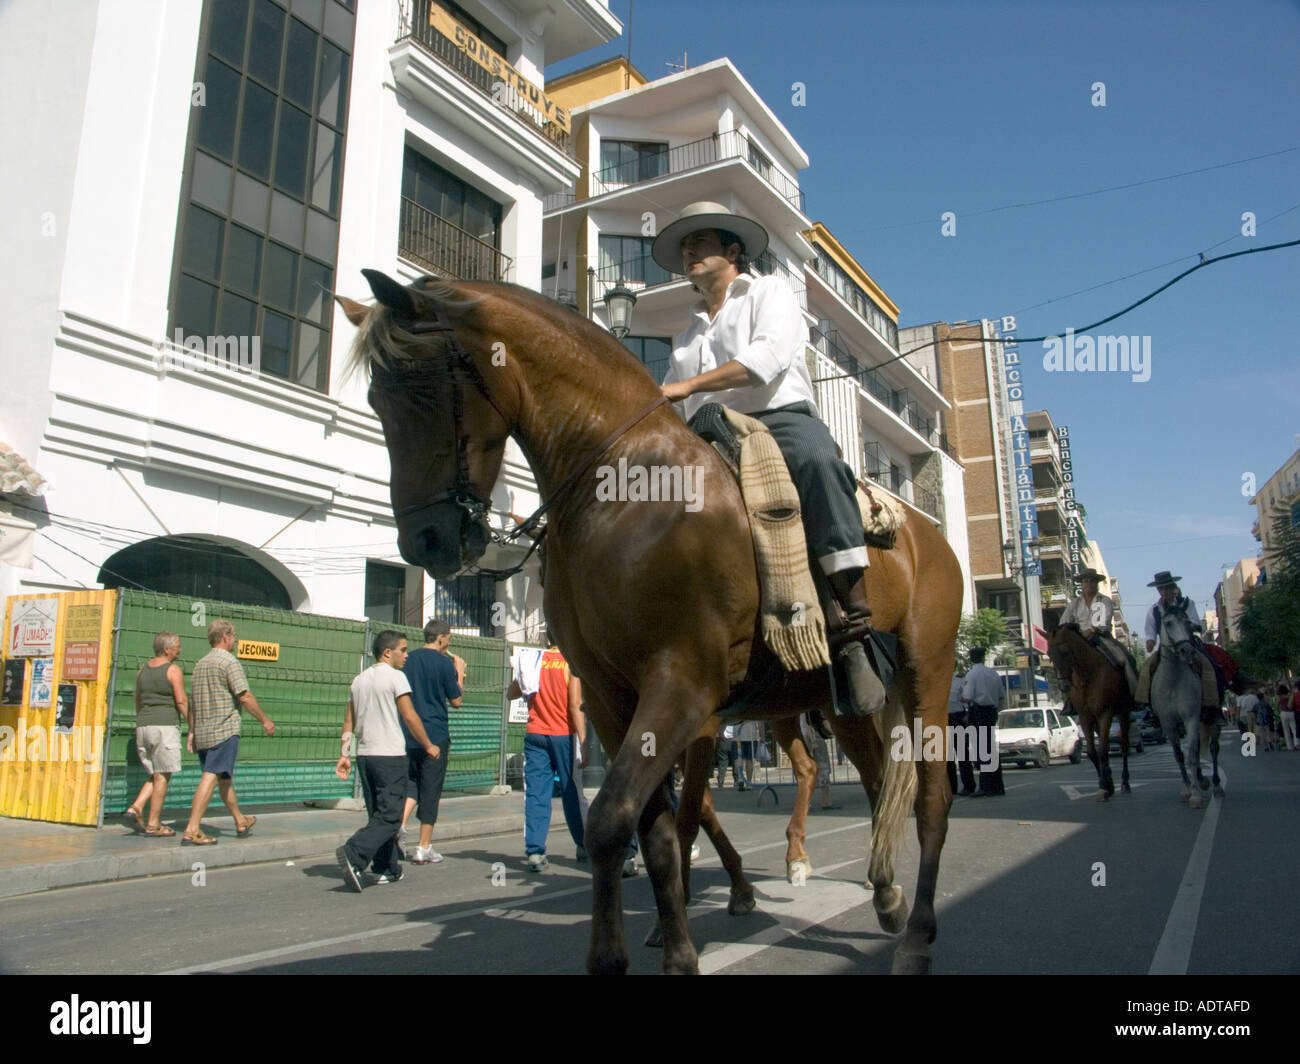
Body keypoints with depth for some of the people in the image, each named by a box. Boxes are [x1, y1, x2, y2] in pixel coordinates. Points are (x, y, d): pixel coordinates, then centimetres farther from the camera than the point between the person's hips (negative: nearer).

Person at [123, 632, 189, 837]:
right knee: (162, 777, -1)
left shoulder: (143, 668, 13)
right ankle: (153, 824, 0)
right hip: (165, 726, -7)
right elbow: (181, 701, -13)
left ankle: (136, 808, -2)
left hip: (143, 727, 7)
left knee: (157, 776, 17)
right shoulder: (173, 670, -8)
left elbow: (138, 701, 19)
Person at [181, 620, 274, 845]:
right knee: (211, 778, -9)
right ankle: (191, 831, -14)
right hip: (224, 730, -9)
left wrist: (192, 732, 22)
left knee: (225, 778, 17)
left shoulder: (200, 664, 16)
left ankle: (241, 822, 30)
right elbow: (244, 697, -15)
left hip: (203, 732, 9)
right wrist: (264, 720, -6)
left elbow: (194, 702, 19)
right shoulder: (229, 661, -10)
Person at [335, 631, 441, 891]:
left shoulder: (359, 680, 13)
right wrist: (428, 746, -1)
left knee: (378, 814, 14)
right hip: (390, 756, -8)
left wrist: (344, 754, 16)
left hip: (365, 755, 8)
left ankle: (387, 869, 17)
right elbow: (410, 717, -10)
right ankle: (353, 855, -21)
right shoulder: (395, 676, -9)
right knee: (388, 816, -6)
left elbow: (349, 722, 14)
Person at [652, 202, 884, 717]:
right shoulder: (686, 335, 34)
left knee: (817, 461, -39)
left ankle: (851, 638, -43)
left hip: (780, 419, -6)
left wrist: (687, 385, -12)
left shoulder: (770, 292, 16)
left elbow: (769, 356, -6)